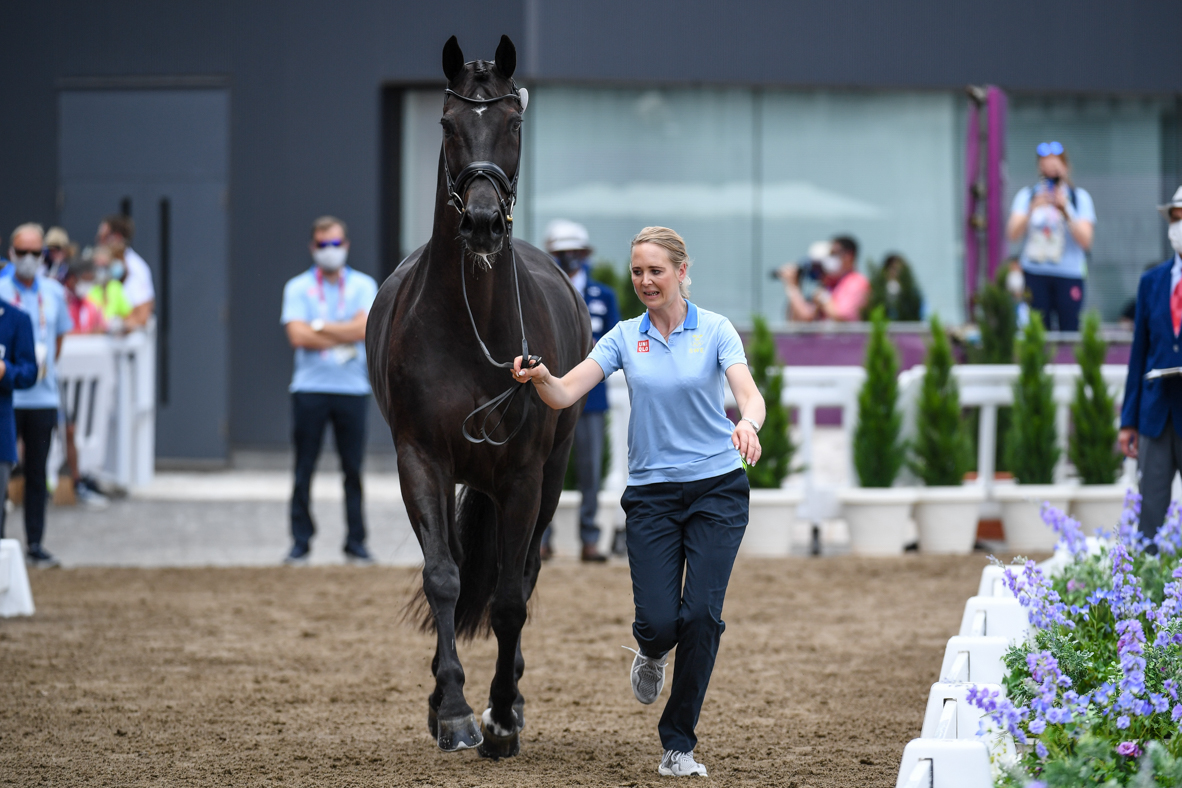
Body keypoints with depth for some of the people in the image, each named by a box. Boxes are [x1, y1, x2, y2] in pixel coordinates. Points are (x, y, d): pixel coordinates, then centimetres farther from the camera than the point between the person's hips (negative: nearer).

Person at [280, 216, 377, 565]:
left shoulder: (363, 286, 9)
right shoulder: (297, 288, 7)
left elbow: (364, 328, -7)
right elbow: (298, 336, -7)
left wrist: (319, 326, -5)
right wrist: (343, 337, -8)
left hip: (352, 389, 0)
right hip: (309, 388, 0)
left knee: (353, 470, 1)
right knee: (303, 470, -1)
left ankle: (356, 543, 6)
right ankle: (300, 542, 4)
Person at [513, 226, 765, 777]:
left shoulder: (714, 331, -2)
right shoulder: (625, 338, 4)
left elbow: (749, 392, -17)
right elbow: (565, 395, -7)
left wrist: (747, 424, -40)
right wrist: (540, 378, -30)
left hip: (717, 488, -1)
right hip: (652, 494, 1)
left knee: (701, 615, -11)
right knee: (657, 621, -9)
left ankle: (678, 744, 1)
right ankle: (653, 652, 31)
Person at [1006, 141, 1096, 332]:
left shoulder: (1079, 197, 7)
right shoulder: (1027, 195, 10)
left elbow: (1085, 241, -4)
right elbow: (1013, 234, -3)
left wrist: (1065, 210, -15)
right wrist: (1033, 209, -17)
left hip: (1069, 274, -1)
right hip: (1034, 272, 1)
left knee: (1069, 330, -6)